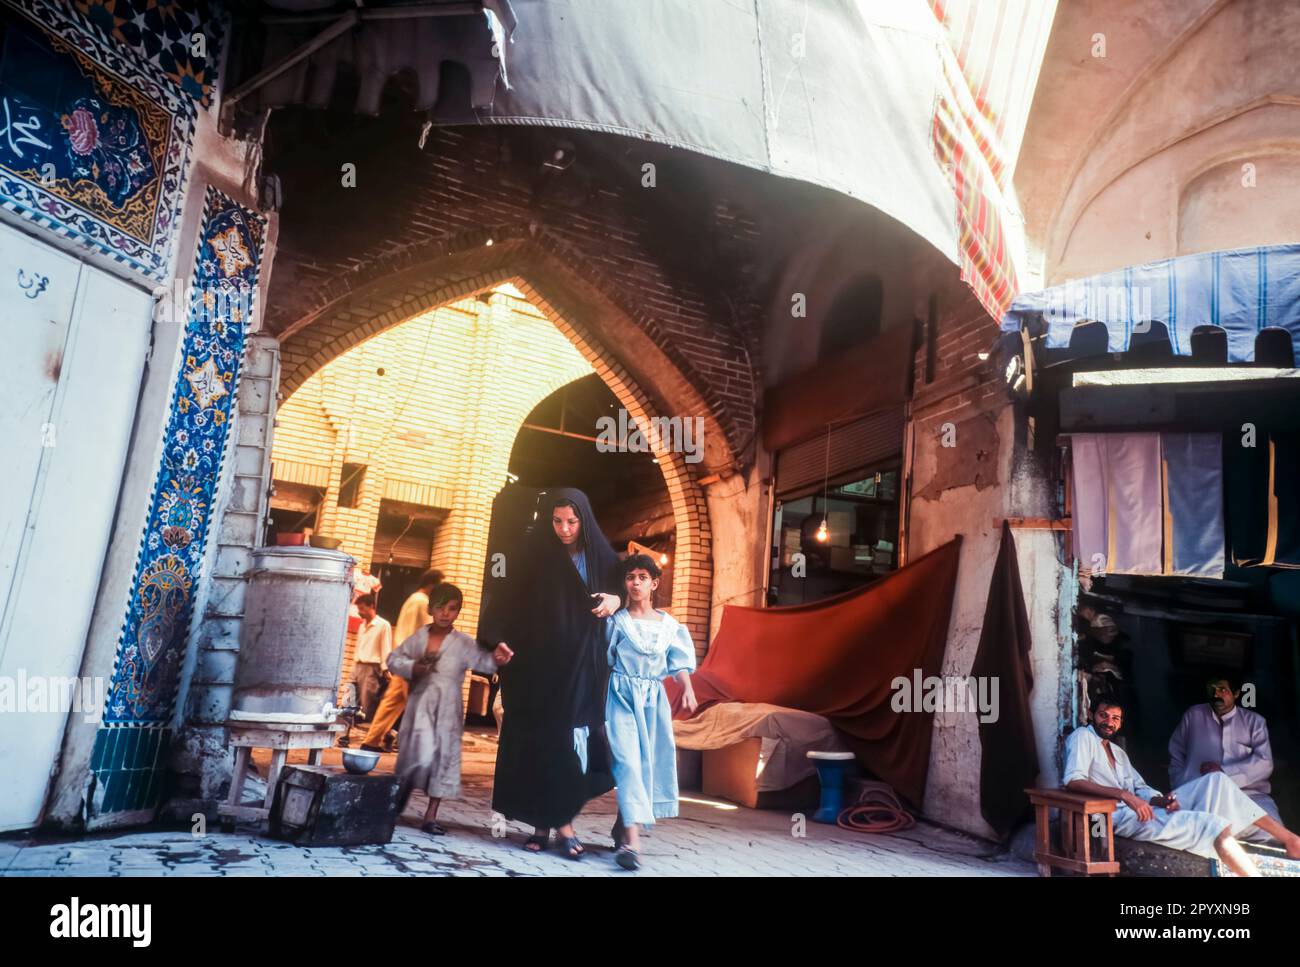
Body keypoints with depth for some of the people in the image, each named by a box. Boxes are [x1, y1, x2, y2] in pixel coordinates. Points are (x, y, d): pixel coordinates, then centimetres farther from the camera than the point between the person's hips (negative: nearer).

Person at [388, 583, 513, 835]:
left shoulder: (463, 643, -1)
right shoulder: (418, 637, 2)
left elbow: (482, 660, -14)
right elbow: (393, 659, 8)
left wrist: (496, 659, -37)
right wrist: (412, 667, -11)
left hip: (448, 709, 1)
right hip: (420, 705, -1)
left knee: (444, 756, 4)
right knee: (420, 756, -11)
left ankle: (431, 815, 15)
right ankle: (396, 801, 15)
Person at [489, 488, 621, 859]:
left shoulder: (601, 557, 4)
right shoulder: (531, 555, -1)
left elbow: (619, 593, 15)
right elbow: (508, 604, -3)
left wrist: (615, 600, -9)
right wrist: (501, 641, -18)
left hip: (581, 665, 1)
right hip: (537, 661, -1)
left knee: (572, 738, -4)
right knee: (537, 739, 1)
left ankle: (559, 820, 5)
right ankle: (544, 821, 10)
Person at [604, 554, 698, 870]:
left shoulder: (668, 624, 8)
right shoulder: (616, 620, 1)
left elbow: (679, 660, 3)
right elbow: (601, 657, 1)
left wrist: (688, 690, -11)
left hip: (654, 697, 4)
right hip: (622, 694, -3)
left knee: (652, 760, 5)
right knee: (628, 759, -14)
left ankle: (623, 825, 24)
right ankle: (632, 838, -20)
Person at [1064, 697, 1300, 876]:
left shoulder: (1118, 752, 26)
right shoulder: (1082, 737, -3)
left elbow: (1140, 788, 16)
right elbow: (1073, 781, -19)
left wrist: (1159, 800, -8)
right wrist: (1125, 795, -27)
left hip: (1141, 808, 8)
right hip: (1121, 816, -8)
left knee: (1215, 780, -1)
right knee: (1213, 824, -21)